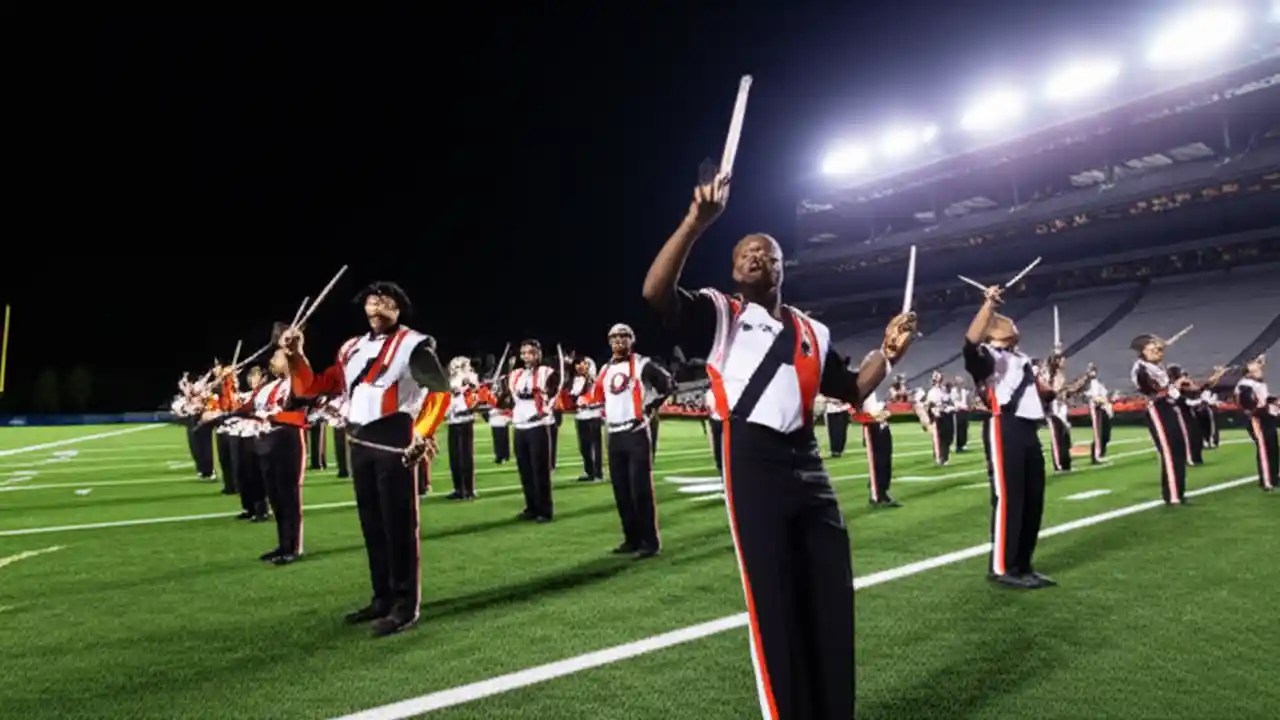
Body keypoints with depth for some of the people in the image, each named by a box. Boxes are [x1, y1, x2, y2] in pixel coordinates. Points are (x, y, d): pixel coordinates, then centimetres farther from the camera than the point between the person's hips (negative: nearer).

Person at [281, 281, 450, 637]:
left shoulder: (413, 344, -3)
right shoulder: (352, 349, 16)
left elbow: (440, 390, -9)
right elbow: (313, 387, 17)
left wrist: (423, 434, -17)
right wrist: (296, 355, 2)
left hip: (396, 442, -7)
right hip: (360, 445, 7)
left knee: (399, 525, -4)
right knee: (372, 525, 13)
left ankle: (406, 606, 4)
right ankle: (383, 598, 26)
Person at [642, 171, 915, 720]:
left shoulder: (811, 333, 19)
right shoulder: (719, 315, 3)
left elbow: (851, 390, 24)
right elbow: (655, 293, -14)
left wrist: (887, 352, 9)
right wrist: (698, 220, -22)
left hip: (806, 461, 6)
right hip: (753, 464, -6)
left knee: (832, 593, 12)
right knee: (773, 600, 1)